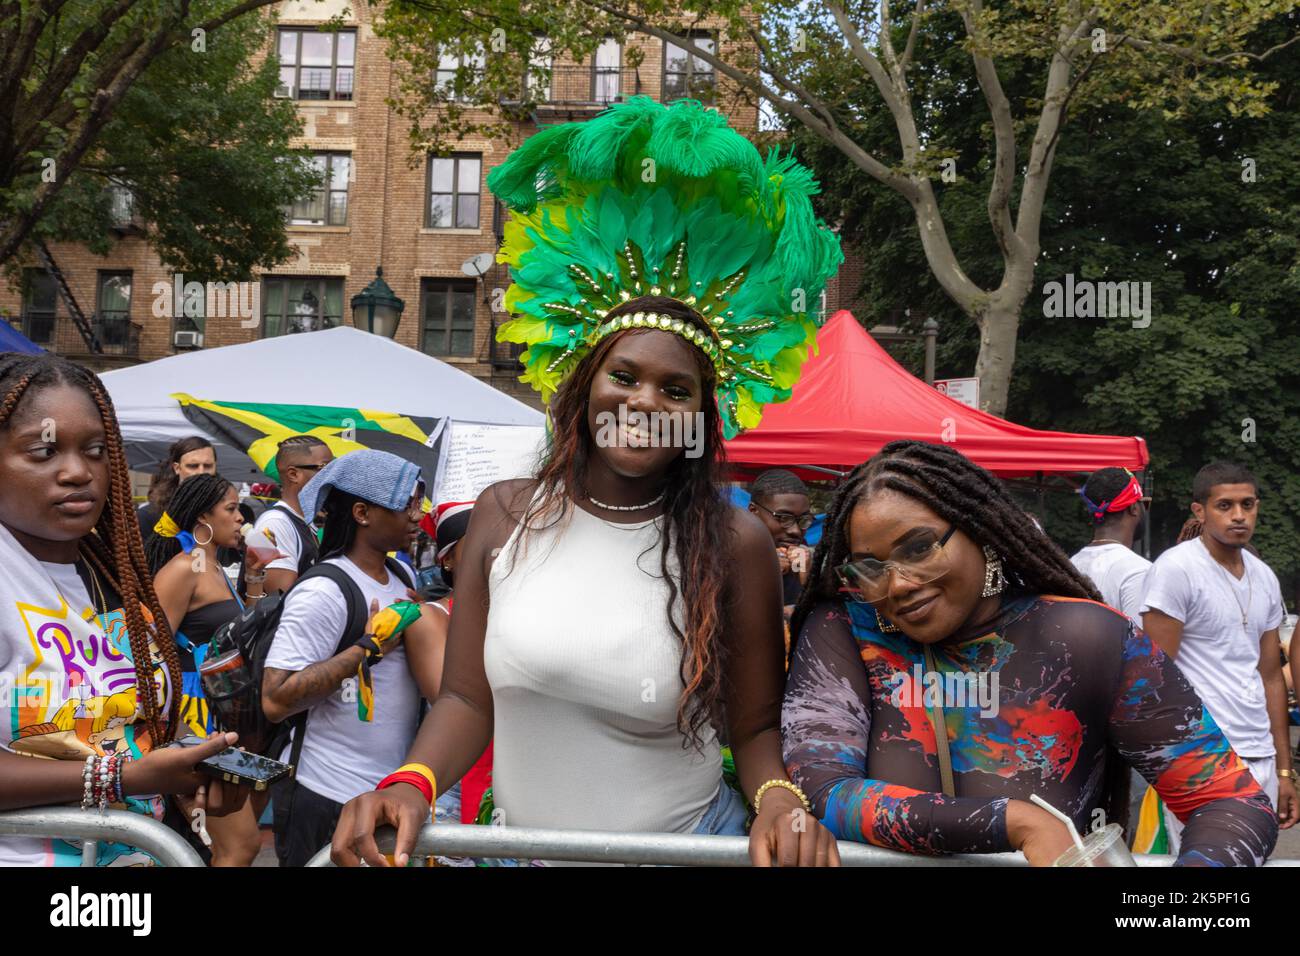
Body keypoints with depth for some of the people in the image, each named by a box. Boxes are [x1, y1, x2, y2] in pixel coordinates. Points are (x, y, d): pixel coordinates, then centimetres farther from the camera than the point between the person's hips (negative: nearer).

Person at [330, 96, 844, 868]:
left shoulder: (733, 543, -13)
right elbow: (467, 698, -3)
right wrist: (411, 783, -20)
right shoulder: (506, 514, -6)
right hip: (519, 840, 3)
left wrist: (778, 798, -26)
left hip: (686, 842, -2)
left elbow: (755, 726, -6)